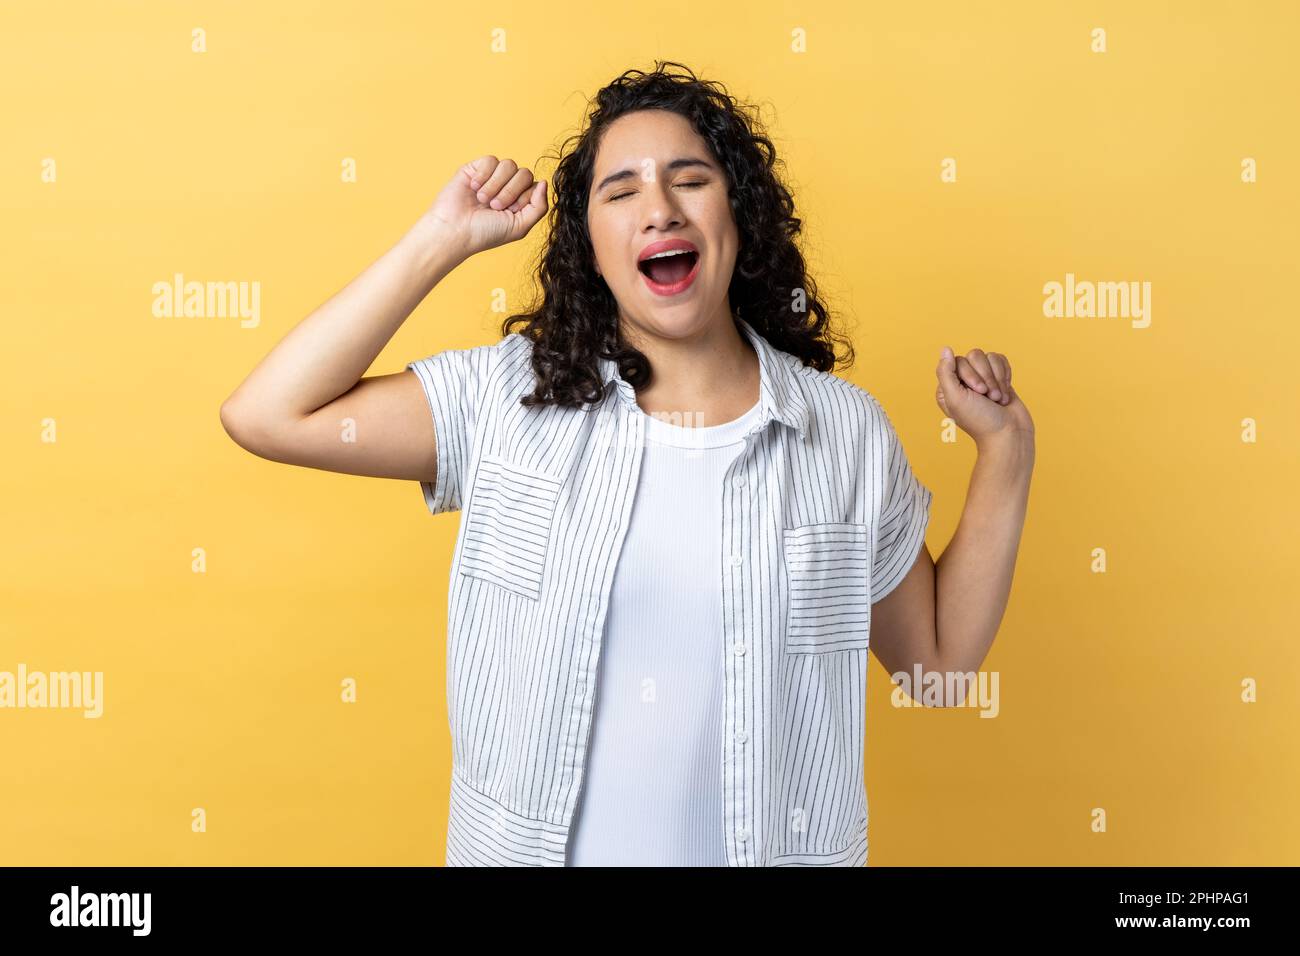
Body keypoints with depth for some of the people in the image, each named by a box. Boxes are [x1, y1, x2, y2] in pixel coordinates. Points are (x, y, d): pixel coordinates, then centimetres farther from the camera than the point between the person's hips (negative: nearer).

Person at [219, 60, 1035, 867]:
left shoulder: (847, 431, -6)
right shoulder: (508, 397, -9)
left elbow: (941, 658, 1)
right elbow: (268, 415, -16)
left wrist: (1007, 450, -7)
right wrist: (443, 241, -15)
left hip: (769, 849, 1)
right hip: (530, 844, 0)